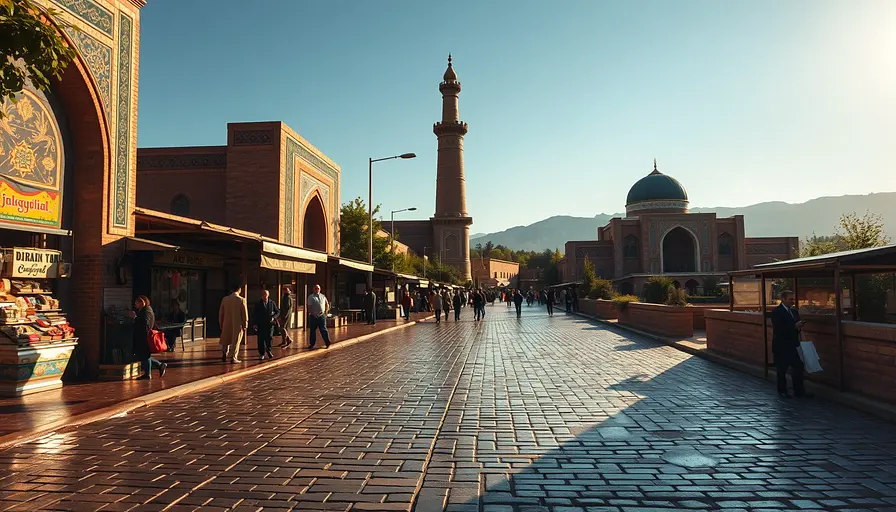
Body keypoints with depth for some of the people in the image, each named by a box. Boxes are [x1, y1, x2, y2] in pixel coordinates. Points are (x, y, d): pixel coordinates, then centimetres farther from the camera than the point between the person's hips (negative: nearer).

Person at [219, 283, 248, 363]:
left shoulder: (225, 299, 0)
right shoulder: (241, 300, -11)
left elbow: (221, 313, 6)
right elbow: (244, 314, -8)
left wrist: (221, 324, 16)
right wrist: (245, 325, 1)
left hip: (227, 324, 4)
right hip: (238, 324, -3)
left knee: (226, 340, 20)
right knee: (235, 341, 4)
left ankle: (224, 355, 21)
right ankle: (233, 357, 3)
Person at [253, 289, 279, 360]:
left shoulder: (272, 303, 6)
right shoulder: (258, 304, 4)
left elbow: (278, 312, 13)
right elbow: (254, 315, 5)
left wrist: (273, 317, -6)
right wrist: (255, 324, -4)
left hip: (269, 324, 0)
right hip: (260, 325, 0)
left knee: (269, 338, -5)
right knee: (261, 339, 1)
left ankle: (268, 351, 20)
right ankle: (262, 354, 12)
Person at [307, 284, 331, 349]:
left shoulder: (323, 296, 11)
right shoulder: (311, 297, 2)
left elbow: (327, 304, 20)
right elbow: (309, 306, -5)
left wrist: (326, 311, 11)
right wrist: (312, 313, -14)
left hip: (322, 316, 1)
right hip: (313, 316, -1)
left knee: (323, 330, -2)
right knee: (312, 330, 7)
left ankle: (327, 343, 2)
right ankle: (312, 344, 16)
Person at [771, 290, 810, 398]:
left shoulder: (794, 311, 12)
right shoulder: (776, 312, -11)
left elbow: (795, 326, 18)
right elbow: (778, 329, -20)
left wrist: (799, 325, -5)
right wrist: (795, 326, -22)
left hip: (793, 344, 6)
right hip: (781, 346, -6)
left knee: (798, 367, 3)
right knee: (782, 369, 4)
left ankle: (799, 390, 12)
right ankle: (782, 391, 16)